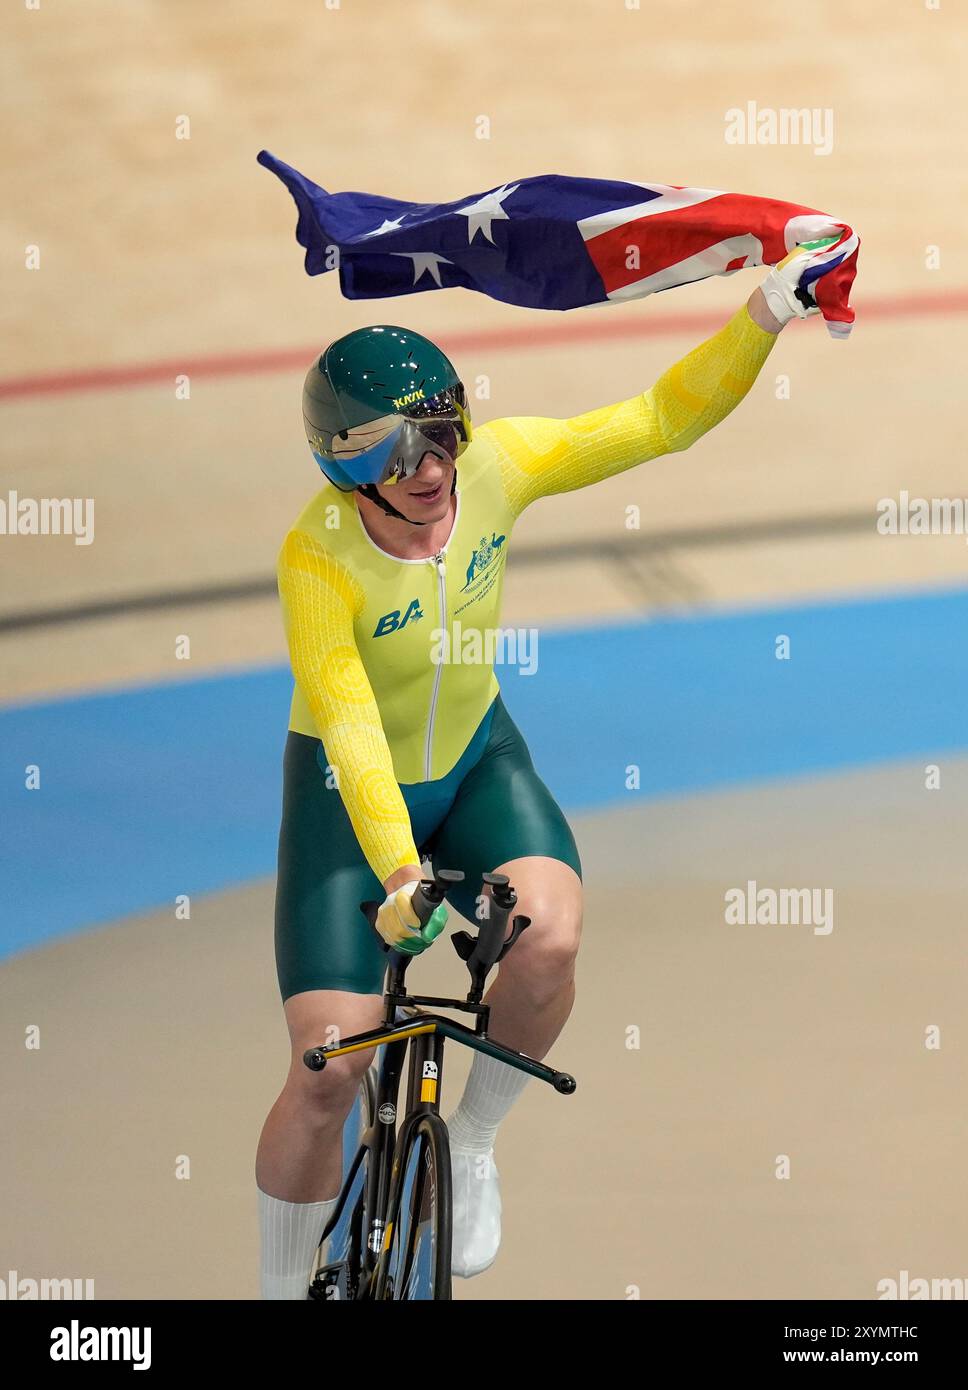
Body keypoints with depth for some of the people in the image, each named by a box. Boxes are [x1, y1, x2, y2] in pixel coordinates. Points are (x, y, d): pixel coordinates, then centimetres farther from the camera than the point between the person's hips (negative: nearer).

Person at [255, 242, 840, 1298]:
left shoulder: (495, 464, -18)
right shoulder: (317, 558, -30)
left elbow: (660, 419, -13)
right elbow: (348, 725, -37)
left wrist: (765, 315, -26)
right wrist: (399, 873, -49)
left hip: (474, 757, 4)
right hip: (349, 789, -4)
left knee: (549, 941, -27)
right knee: (330, 1070, -12)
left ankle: (471, 1142, 3)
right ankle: (283, 1289, 11)